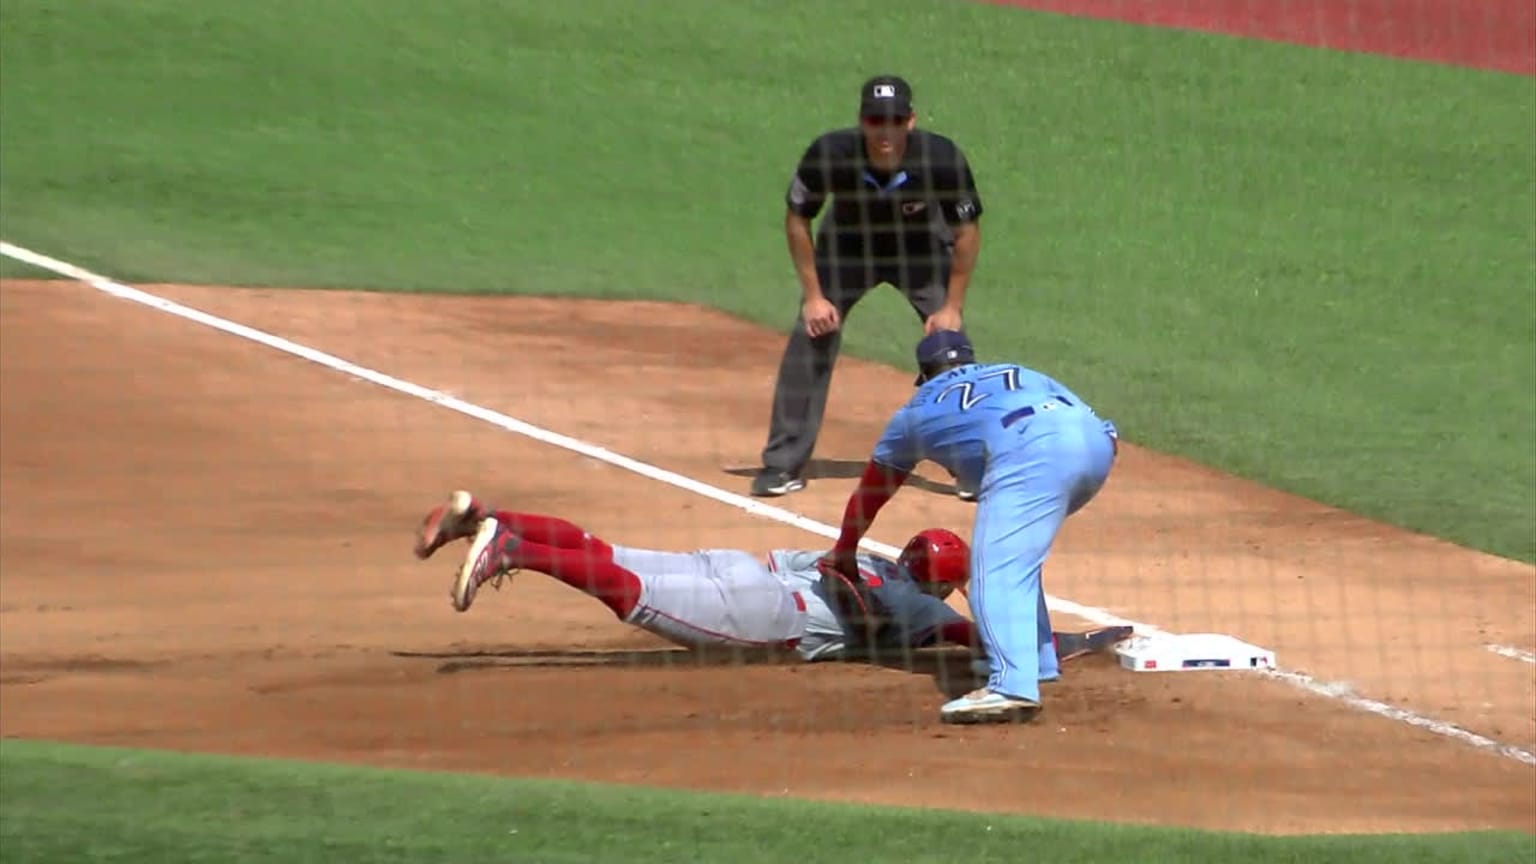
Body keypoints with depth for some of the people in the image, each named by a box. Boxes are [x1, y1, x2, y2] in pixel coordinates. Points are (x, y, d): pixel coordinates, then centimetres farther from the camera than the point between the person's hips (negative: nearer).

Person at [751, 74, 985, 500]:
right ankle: (782, 465, 0)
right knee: (810, 340, -11)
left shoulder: (942, 159, -33)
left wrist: (952, 306, -16)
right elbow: (797, 219, -14)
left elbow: (967, 230, -17)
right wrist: (813, 295, -14)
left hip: (922, 251, 0)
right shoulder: (828, 156, -33)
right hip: (847, 249, 0)